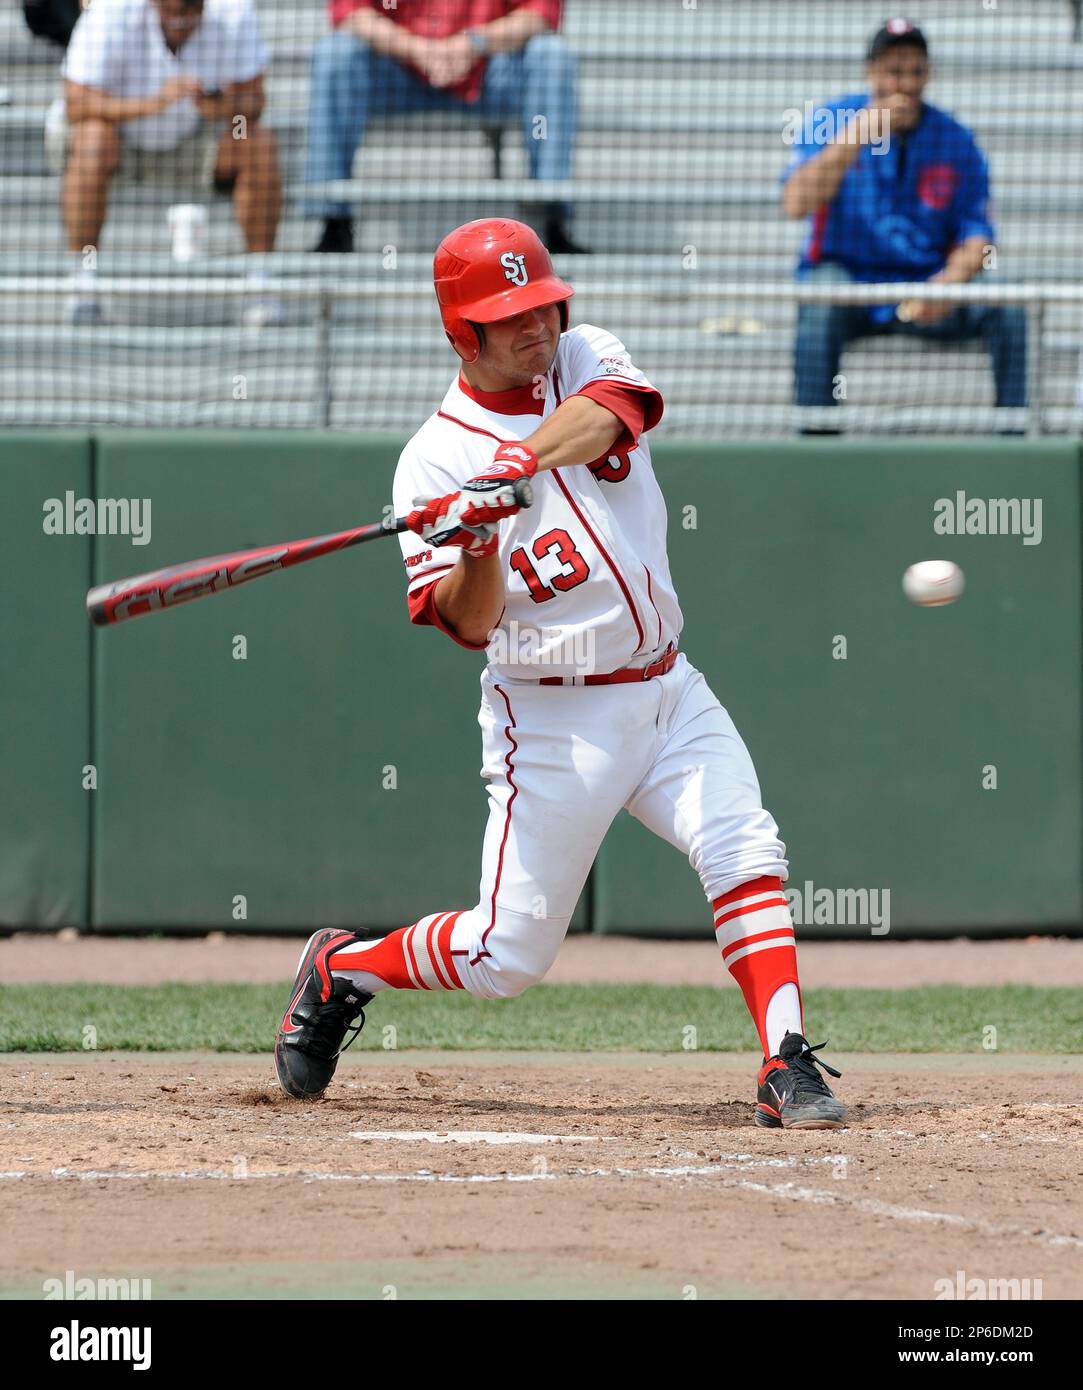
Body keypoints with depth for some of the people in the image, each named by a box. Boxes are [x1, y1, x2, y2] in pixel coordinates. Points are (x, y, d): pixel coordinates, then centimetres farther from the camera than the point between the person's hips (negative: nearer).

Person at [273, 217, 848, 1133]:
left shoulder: (589, 359, 4)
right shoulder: (437, 459, -7)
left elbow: (601, 414, -21)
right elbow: (470, 625, -13)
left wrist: (521, 462, -38)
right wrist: (477, 546, -32)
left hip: (667, 693, 4)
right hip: (554, 720, -4)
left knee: (746, 855, -16)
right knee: (507, 955, -1)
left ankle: (789, 1069, -16)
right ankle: (341, 969, 23)